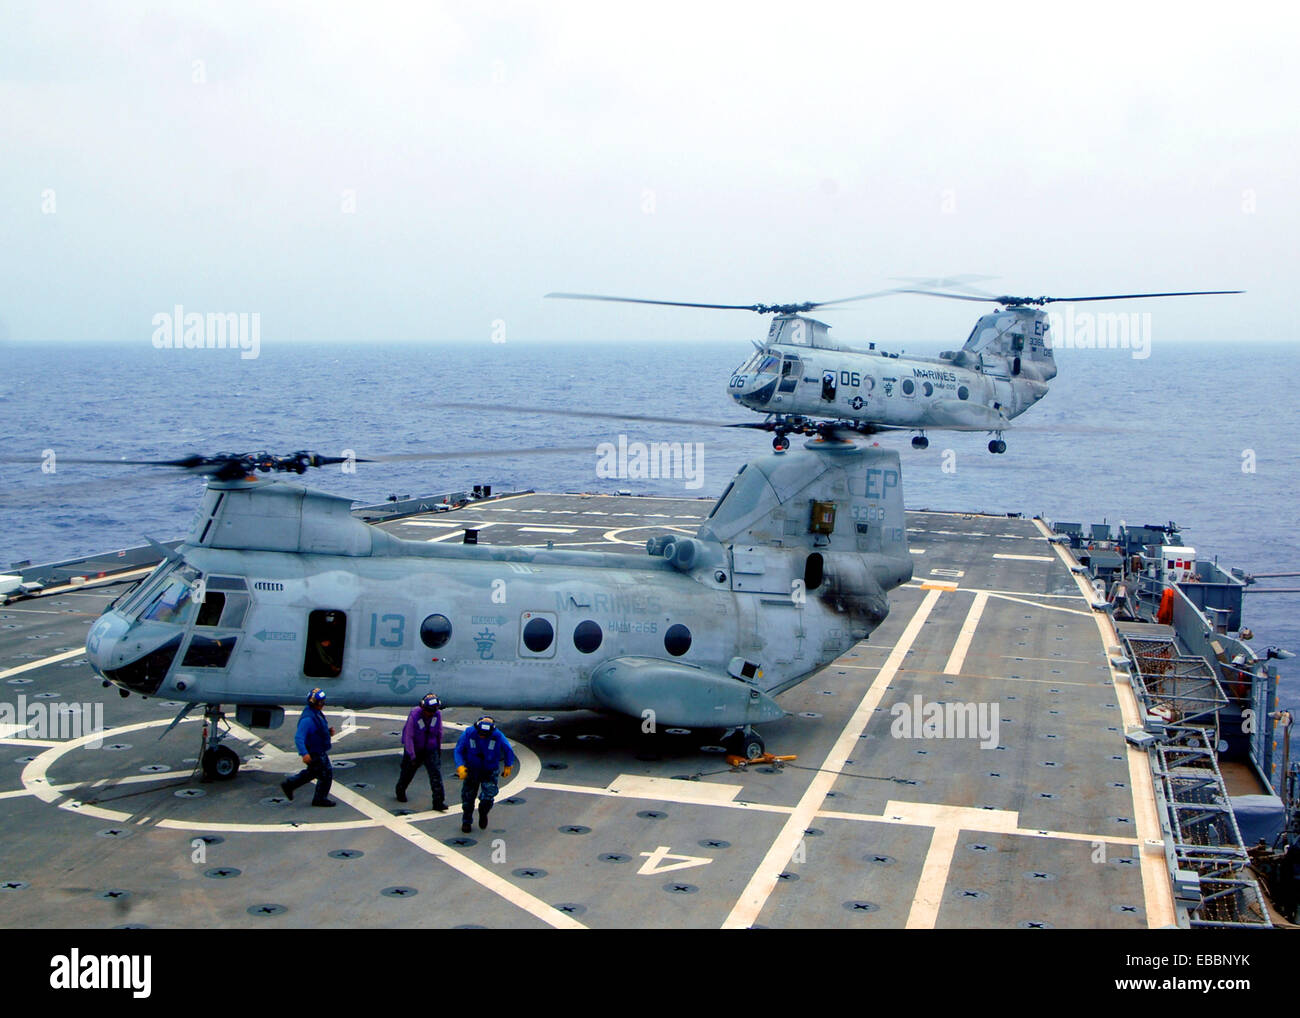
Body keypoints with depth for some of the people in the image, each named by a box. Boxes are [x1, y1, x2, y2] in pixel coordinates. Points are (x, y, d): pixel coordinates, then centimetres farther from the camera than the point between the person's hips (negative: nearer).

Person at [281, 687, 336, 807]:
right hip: (315, 754, -10)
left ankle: (288, 785, 35)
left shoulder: (317, 713, 4)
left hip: (320, 751, 10)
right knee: (326, 774, 1)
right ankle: (320, 799, 19)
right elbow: (298, 737, -31)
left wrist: (328, 731, 3)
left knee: (312, 772, 25)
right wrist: (304, 754, -39)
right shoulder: (308, 719, -28)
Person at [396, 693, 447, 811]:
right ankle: (400, 791, 47)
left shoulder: (438, 714, -13)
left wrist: (439, 747, 14)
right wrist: (412, 756, -25)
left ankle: (439, 802, -12)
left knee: (436, 773, -11)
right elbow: (408, 736, -24)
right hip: (414, 749, -2)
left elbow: (439, 731, 4)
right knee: (408, 771, 17)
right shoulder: (414, 715, -27)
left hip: (430, 749, 2)